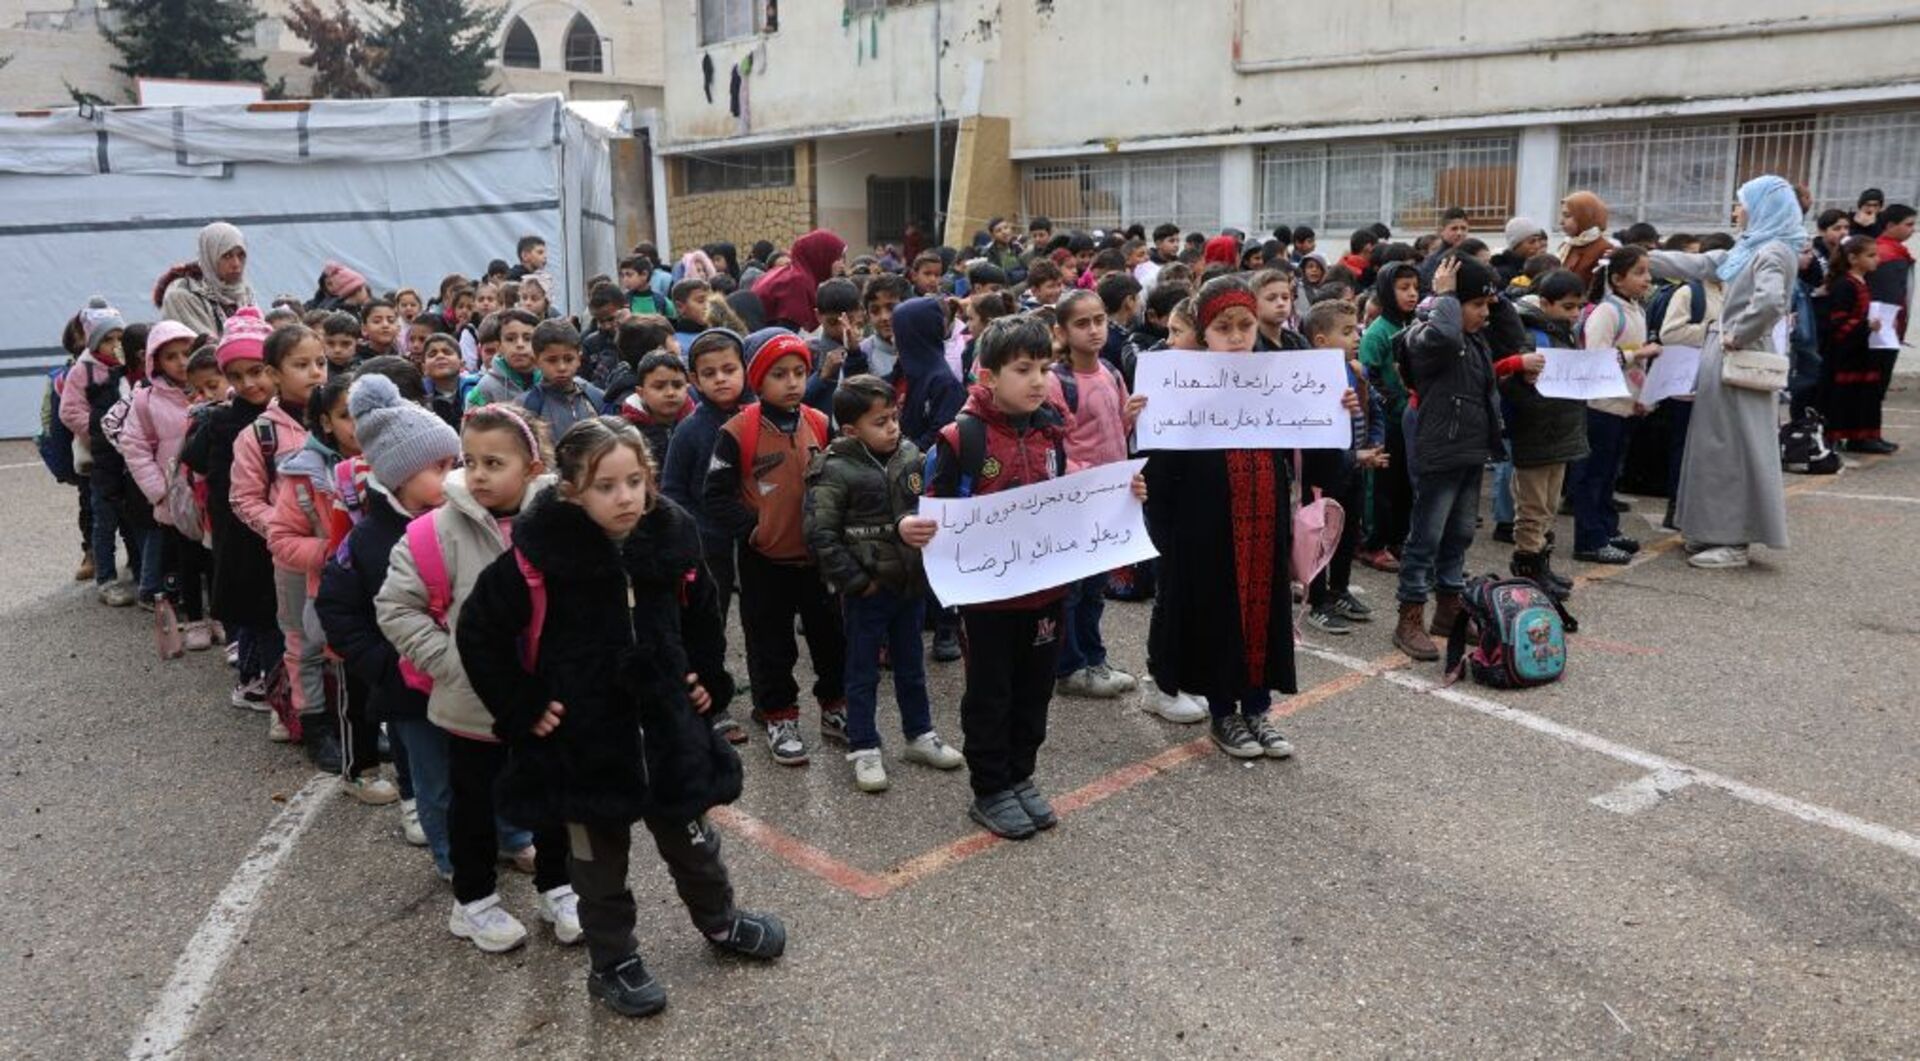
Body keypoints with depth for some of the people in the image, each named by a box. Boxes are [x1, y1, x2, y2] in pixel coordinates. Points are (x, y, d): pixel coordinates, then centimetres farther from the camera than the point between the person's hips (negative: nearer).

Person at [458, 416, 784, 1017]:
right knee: (599, 859, 16)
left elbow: (702, 613, 13)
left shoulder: (671, 538, -6)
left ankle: (720, 922, 47)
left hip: (667, 723, 4)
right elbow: (479, 633, -12)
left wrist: (708, 677, 7)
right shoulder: (540, 556, -20)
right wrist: (521, 709, -12)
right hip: (584, 737, -3)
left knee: (691, 838, 22)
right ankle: (613, 963, 35)